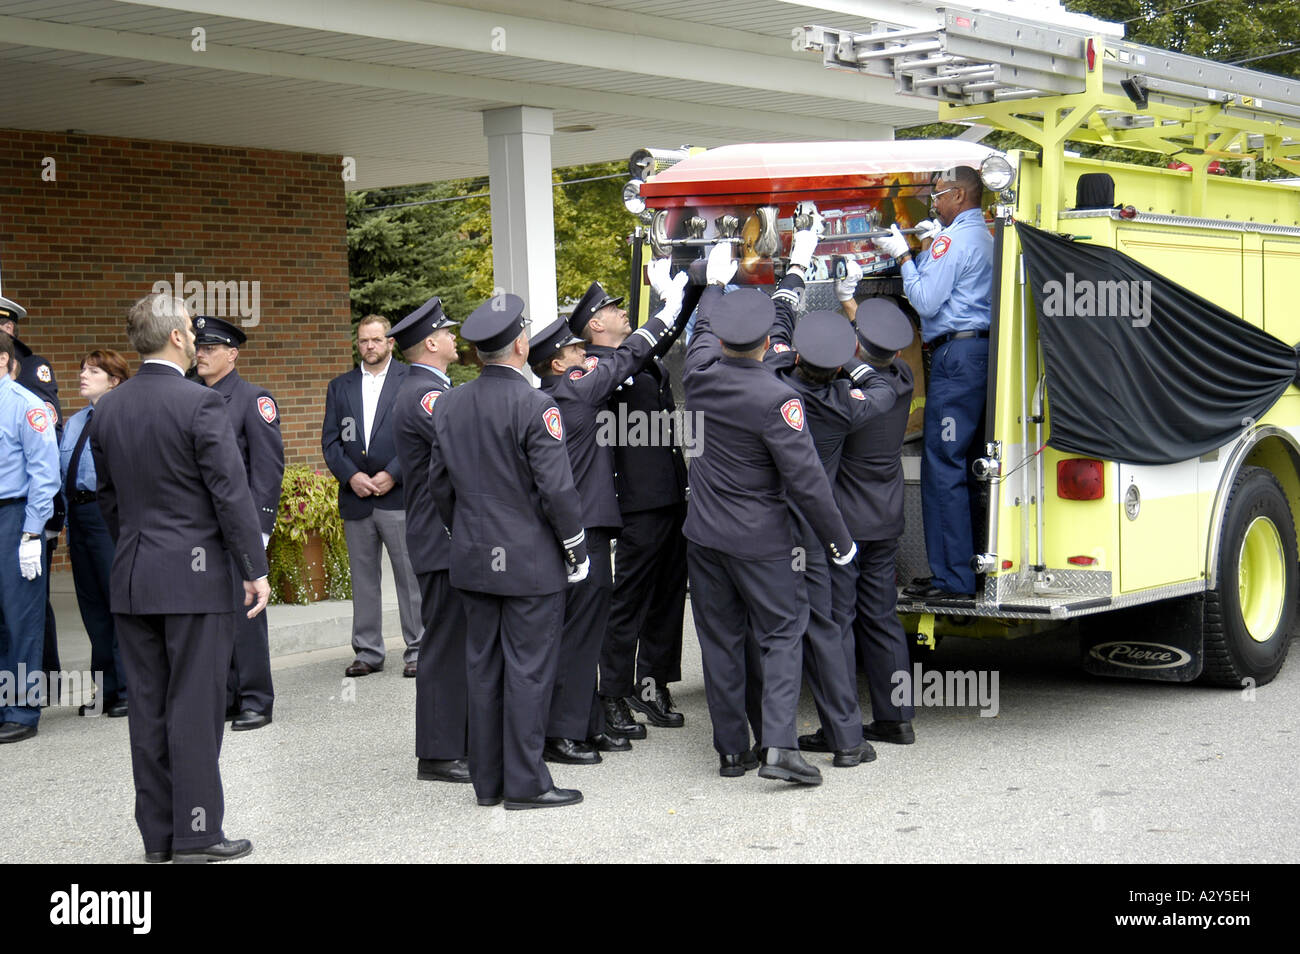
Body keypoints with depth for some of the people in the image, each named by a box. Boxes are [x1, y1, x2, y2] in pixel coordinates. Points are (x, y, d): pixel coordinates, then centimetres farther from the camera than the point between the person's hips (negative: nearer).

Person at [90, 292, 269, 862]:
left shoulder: (106, 409, 7)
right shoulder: (199, 404, -13)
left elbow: (108, 496, 14)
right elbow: (231, 493, -13)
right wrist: (255, 569, -7)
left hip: (131, 579, 6)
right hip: (194, 577, -6)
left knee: (148, 706, 10)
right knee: (195, 706, -1)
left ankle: (157, 835, 16)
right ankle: (197, 835, 3)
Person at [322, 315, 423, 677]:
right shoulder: (340, 386, 14)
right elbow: (330, 441, 9)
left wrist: (391, 474, -12)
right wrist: (352, 476, -7)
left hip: (399, 495, -4)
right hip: (355, 498, 4)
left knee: (410, 576, -1)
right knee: (363, 579, 8)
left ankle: (418, 650, 6)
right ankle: (368, 651, 15)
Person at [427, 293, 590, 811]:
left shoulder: (448, 404, 4)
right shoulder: (534, 405, -16)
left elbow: (439, 482, 11)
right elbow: (556, 488, -17)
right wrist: (575, 548, -6)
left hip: (473, 557, 6)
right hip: (530, 560, -6)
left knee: (483, 666, 12)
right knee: (529, 668, 1)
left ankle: (487, 780, 20)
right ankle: (525, 782, 5)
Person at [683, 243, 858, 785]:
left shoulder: (701, 378, -4)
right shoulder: (775, 398, -19)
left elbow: (703, 331, 21)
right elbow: (805, 479, -19)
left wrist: (715, 283, 39)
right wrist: (838, 541, -9)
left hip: (705, 534, 5)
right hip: (760, 538, -5)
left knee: (720, 641, 11)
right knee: (781, 634, 4)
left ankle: (731, 749, 17)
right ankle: (779, 745, -8)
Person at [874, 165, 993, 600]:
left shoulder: (956, 239, -11)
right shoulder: (982, 236, 19)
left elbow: (926, 302, -14)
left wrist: (903, 256, -3)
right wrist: (933, 246, 21)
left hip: (956, 354, -10)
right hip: (980, 351, 10)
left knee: (942, 468, -8)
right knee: (965, 466, 13)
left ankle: (953, 579, -8)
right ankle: (974, 565, 17)